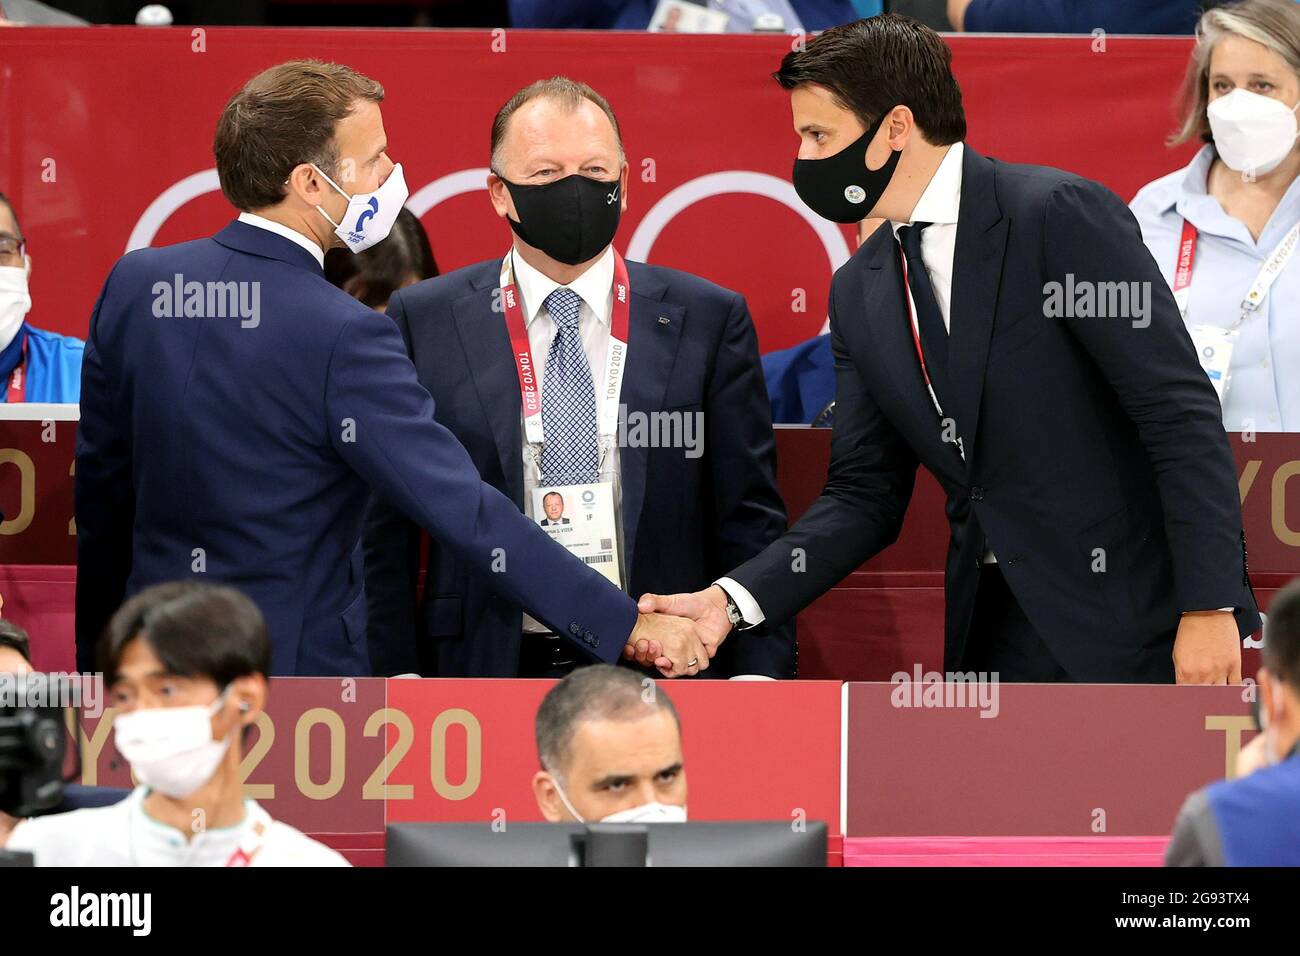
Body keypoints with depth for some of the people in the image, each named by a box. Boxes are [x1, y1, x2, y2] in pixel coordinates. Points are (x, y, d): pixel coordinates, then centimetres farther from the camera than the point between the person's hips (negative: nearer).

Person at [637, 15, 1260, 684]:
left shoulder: (1062, 215, -11)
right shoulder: (859, 294, 10)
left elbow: (1182, 413, -14)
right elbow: (863, 497, 12)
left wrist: (1209, 608, -19)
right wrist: (731, 600, -3)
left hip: (1135, 625, -6)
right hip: (995, 632, 7)